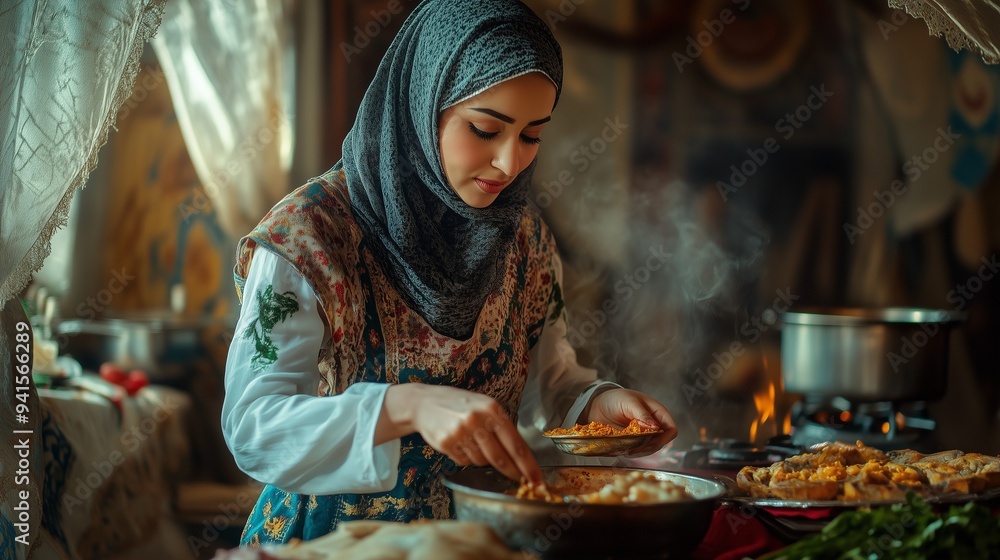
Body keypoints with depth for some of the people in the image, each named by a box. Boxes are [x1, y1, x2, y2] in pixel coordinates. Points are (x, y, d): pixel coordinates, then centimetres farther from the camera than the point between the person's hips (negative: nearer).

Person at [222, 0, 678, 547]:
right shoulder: (307, 233, -14)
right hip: (335, 539, -4)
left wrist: (598, 401, -7)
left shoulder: (524, 236, 3)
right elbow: (252, 425, -20)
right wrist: (407, 407, -34)